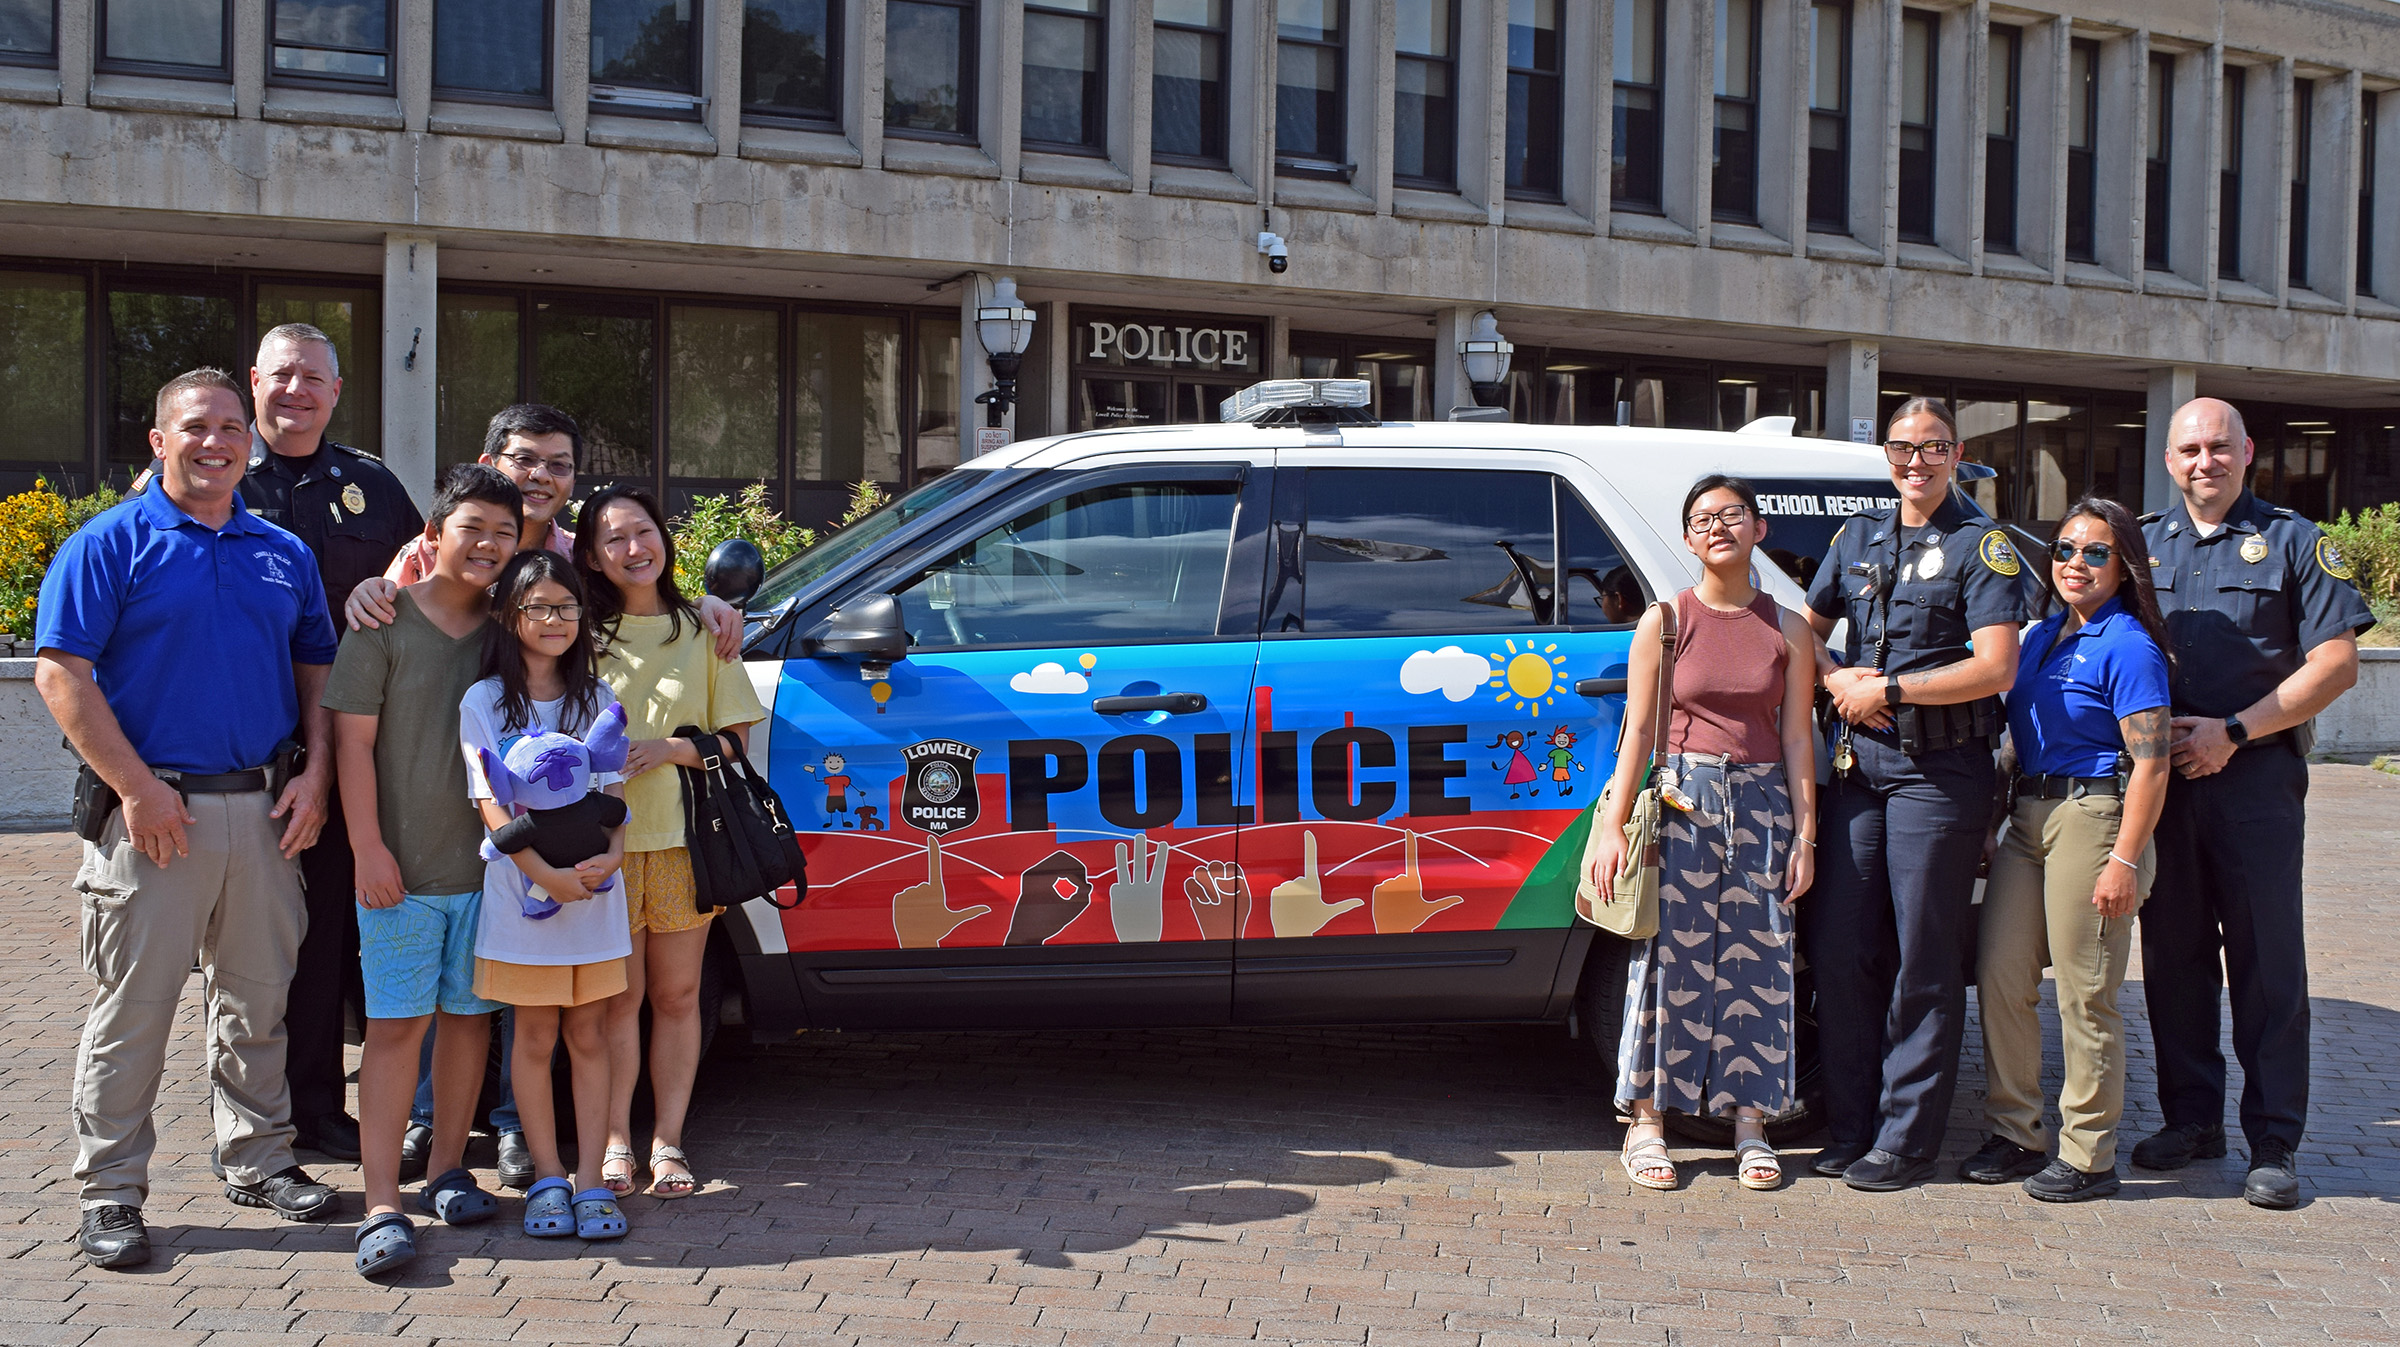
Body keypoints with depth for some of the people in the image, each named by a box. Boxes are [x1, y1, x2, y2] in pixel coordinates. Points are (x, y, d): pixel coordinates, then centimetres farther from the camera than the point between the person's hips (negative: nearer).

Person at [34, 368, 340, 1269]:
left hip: (263, 809, 5)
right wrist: (138, 787, -15)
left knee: (258, 997, 13)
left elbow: (315, 669, 17)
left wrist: (316, 773, 2)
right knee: (132, 1006, 1)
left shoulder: (283, 553, 12)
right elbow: (61, 675, -10)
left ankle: (258, 1160, 27)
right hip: (155, 807, -5)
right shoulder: (110, 543, -4)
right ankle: (111, 1193, 11)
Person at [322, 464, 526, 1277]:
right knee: (396, 1024, -3)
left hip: (488, 864, 4)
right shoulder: (387, 619, -4)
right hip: (402, 866, -4)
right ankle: (382, 1206, -2)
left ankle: (448, 1170, 24)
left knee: (469, 1016, 11)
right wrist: (368, 847, -10)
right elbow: (353, 738, -5)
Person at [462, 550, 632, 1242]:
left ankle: (590, 1183, 7)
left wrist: (610, 855, -16)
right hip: (522, 886, -2)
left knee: (589, 1036, 4)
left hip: (596, 888, 2)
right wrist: (547, 873, -20)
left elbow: (615, 792, 5)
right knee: (536, 1038, 4)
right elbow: (491, 804, -8)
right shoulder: (484, 702, -1)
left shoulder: (597, 699, 8)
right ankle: (547, 1179, 12)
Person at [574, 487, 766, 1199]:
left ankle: (668, 1140, 16)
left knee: (676, 994, 6)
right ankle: (615, 1140, 13)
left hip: (683, 838, 1)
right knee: (620, 996, 2)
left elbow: (734, 738, 4)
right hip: (605, 838, -1)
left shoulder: (700, 630, 6)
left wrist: (667, 749, -12)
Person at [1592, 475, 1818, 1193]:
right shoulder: (1664, 622, 3)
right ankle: (1647, 1123, 6)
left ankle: (1751, 1125, 13)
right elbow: (1638, 729, 0)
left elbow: (1797, 738, 6)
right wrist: (1614, 824, -7)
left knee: (1756, 963, 4)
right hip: (1682, 801, -2)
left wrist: (1805, 836, 1)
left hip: (1762, 803, 2)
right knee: (1672, 957, -2)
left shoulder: (1788, 631, 7)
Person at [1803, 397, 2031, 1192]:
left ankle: (1907, 1140, 5)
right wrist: (1836, 680, 1)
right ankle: (1850, 1128, 15)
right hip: (1856, 761, 5)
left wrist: (1887, 689, -11)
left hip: (1938, 768, -5)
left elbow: (1995, 669, -12)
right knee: (1840, 948, 5)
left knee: (1923, 961, -1)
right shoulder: (1858, 537, 15)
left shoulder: (1982, 547, -2)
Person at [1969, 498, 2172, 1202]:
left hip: (2093, 815, -8)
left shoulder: (2128, 647, -8)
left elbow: (2150, 764, -13)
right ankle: (2016, 1131, 18)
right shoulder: (2041, 637, 15)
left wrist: (2124, 860, -19)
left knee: (2086, 994, -3)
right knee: (2000, 976, 6)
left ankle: (2088, 1156, 7)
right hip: (2027, 818, 8)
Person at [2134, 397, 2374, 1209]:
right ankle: (2192, 1118, 20)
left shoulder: (2293, 542, 2)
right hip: (2159, 776, 4)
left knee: (2267, 962, -1)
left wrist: (2232, 731, -11)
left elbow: (2336, 663, -4)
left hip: (2256, 776, -4)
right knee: (2172, 953, 8)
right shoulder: (2143, 544, 13)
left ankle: (2275, 1142, 5)